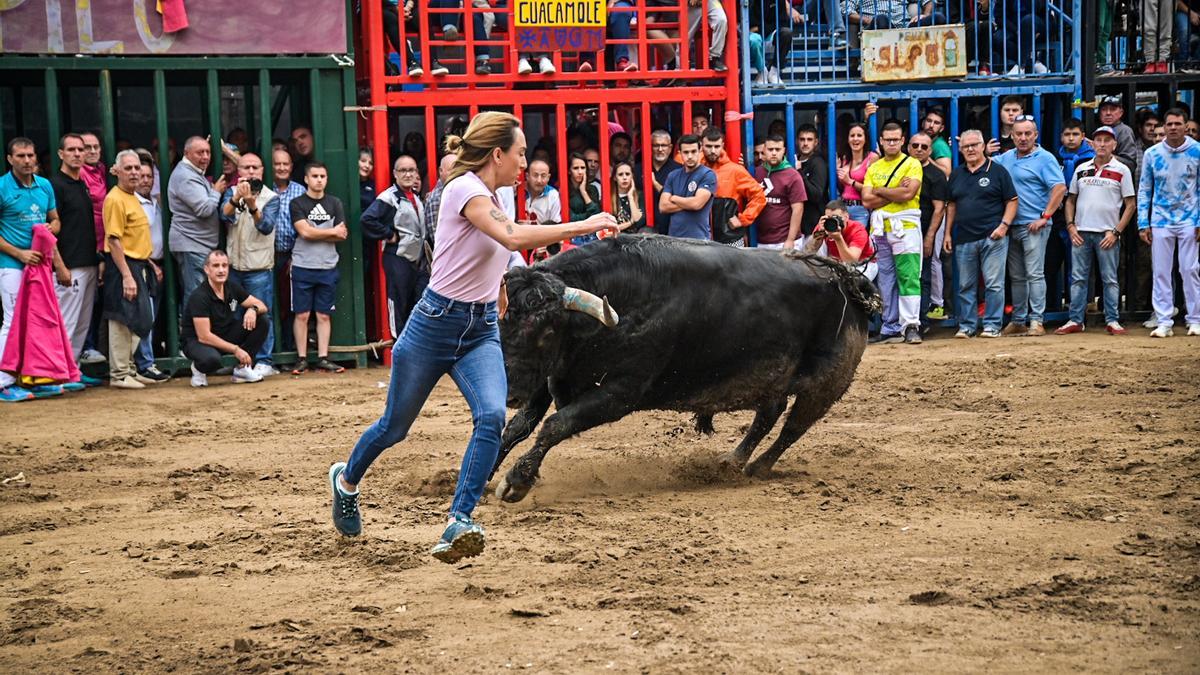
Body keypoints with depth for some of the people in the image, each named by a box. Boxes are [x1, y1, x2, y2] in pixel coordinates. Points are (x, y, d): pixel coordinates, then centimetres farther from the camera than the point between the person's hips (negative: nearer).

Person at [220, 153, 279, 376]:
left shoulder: (270, 197, -2)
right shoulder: (232, 192, 7)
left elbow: (266, 226, -17)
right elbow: (225, 215, -12)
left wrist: (252, 205, -33)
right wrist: (236, 198, -32)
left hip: (259, 267, -3)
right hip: (234, 265, 3)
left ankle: (264, 361, 3)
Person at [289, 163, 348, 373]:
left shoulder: (334, 203, 10)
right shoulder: (297, 204, 1)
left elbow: (342, 235, 1)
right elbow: (305, 232, -12)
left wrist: (315, 234, -8)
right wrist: (332, 232, -4)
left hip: (328, 268, 2)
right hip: (303, 267, -2)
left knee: (324, 315, 5)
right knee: (302, 315, 0)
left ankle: (323, 358, 7)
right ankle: (302, 359, 5)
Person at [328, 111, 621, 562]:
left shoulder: (491, 197, 9)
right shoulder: (464, 188, -17)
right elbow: (513, 237, -33)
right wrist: (582, 226, -32)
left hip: (481, 331, 7)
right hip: (435, 323, -6)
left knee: (492, 417, -20)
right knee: (394, 427, 11)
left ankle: (458, 525, -22)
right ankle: (346, 481, 41)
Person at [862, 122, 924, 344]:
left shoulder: (912, 164, 1)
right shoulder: (873, 168, 15)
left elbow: (908, 193, -15)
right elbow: (867, 201, 3)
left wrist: (880, 191, -3)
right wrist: (896, 193, -6)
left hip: (905, 227, -5)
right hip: (880, 229, 5)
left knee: (908, 278, -10)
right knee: (886, 281, 7)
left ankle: (911, 326, -11)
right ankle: (890, 328, 11)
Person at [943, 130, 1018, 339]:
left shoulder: (997, 171, 1)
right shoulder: (956, 174, 15)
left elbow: (1012, 201, 0)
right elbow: (951, 204, 19)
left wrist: (1004, 225, -11)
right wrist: (948, 233, 13)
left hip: (993, 237, -4)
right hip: (964, 239, 4)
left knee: (994, 284, -4)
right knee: (966, 286, 7)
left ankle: (992, 325, 1)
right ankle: (966, 326, 14)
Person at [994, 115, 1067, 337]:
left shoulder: (1044, 159, -6)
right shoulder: (1006, 158, 15)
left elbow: (1060, 187, -14)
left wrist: (1045, 216, -17)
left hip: (1034, 226, -7)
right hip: (1011, 225, 7)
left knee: (1035, 274, -9)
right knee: (1016, 277, 11)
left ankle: (1036, 321, -9)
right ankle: (1018, 321, 17)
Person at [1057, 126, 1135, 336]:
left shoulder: (1121, 171, 2)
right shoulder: (1081, 169, 12)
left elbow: (1130, 205, -1)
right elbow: (1070, 200, 17)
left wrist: (1116, 232, -9)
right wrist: (1070, 225, 3)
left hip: (1107, 234, -3)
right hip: (1080, 232, 3)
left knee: (1110, 279, 1)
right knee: (1078, 278, 4)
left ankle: (1112, 320, 5)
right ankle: (1075, 321, 7)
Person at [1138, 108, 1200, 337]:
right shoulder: (1152, 154, 3)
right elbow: (1144, 190, 8)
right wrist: (1143, 223, 2)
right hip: (1161, 221, 2)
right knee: (1160, 272, 1)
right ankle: (1164, 322, 5)